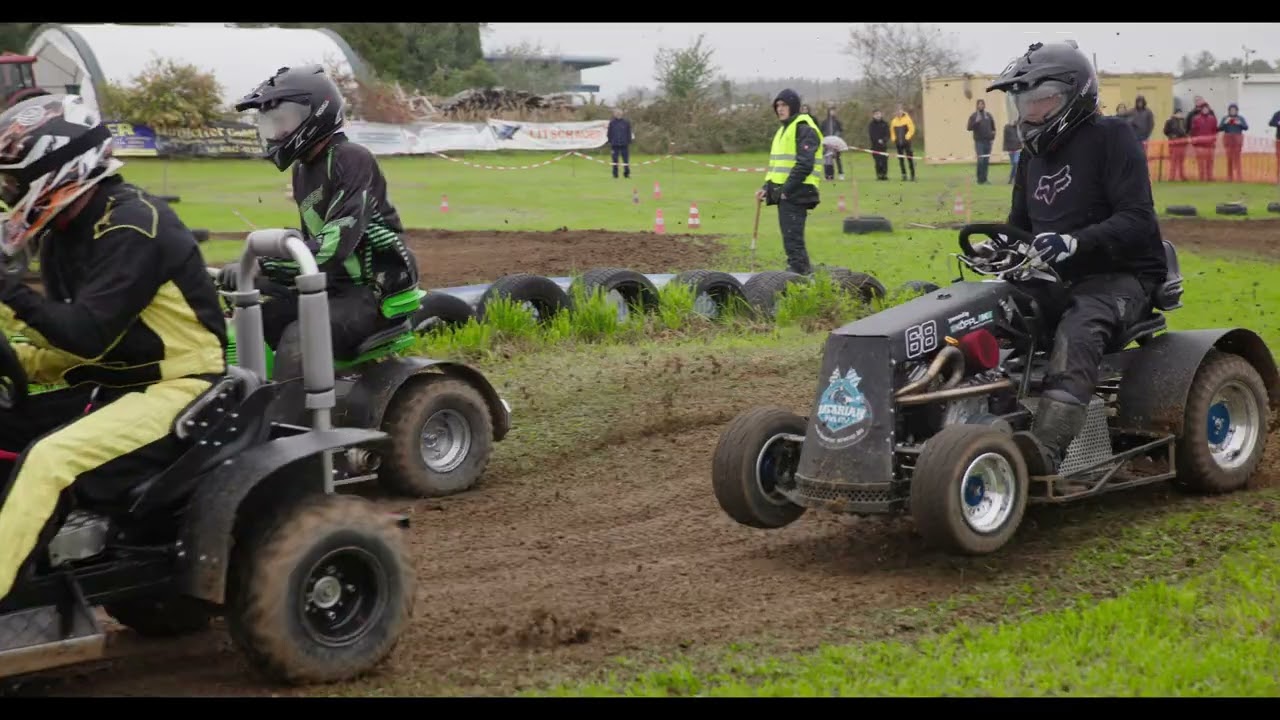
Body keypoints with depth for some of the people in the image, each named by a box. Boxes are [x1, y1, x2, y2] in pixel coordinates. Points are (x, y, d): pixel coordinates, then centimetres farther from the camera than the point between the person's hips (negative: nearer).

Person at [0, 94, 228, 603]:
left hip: (177, 388, -10)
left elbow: (90, 335, -26)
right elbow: (77, 342, 14)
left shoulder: (131, 226, -19)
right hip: (115, 383, 10)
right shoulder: (67, 234, 10)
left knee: (49, 460, -29)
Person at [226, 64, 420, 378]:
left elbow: (339, 239, -28)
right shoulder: (302, 171, 16)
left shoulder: (351, 159, -15)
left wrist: (261, 266, -33)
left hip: (371, 292, -10)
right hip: (330, 287, 10)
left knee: (298, 341, -33)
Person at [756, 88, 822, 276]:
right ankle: (805, 273, 17)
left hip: (796, 194, -10)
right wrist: (767, 187, 14)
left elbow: (804, 164, -19)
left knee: (792, 239, -12)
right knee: (792, 239, 11)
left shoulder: (804, 129, -10)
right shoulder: (782, 130, 22)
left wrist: (787, 189, -20)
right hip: (784, 194, 10)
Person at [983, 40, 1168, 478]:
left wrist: (1074, 242, -35)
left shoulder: (1110, 137, -9)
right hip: (1057, 281, 8)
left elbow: (1137, 220, -19)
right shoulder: (1034, 155, 15)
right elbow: (1020, 225, 23)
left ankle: (1048, 448, -53)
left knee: (1077, 331, -38)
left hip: (1120, 276, -7)